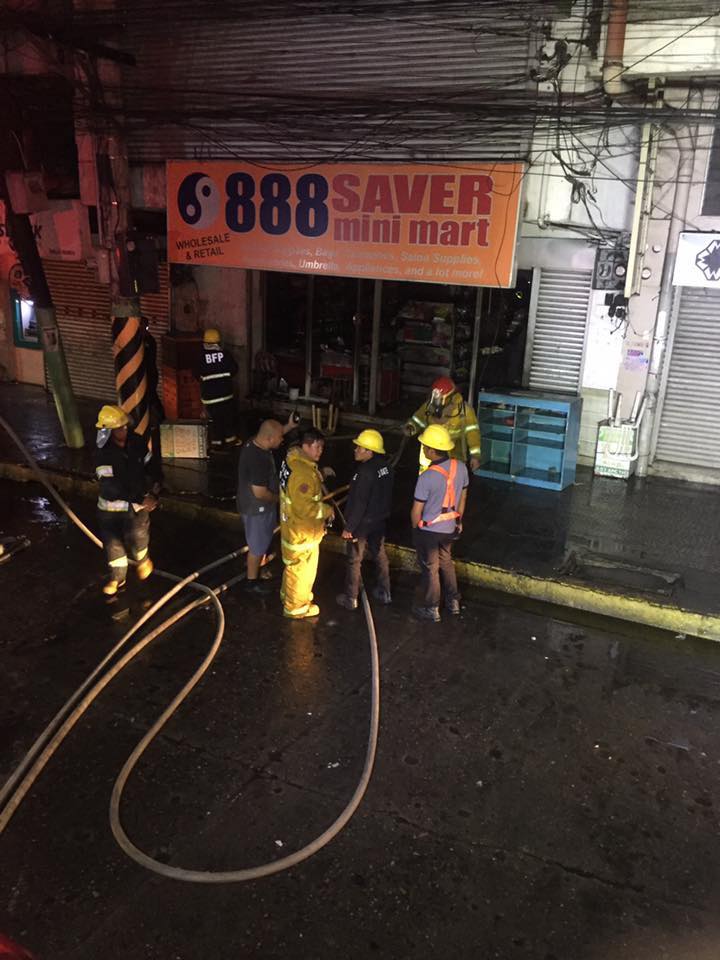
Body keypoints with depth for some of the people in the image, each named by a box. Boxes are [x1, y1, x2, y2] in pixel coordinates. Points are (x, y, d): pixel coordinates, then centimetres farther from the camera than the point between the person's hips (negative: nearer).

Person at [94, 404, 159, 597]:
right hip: (111, 505, -1)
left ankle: (142, 559, 30)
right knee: (112, 542, 9)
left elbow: (150, 468, 3)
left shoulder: (138, 443, -11)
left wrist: (152, 494, -7)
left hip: (138, 501, 1)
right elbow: (114, 487, -25)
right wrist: (141, 500, -25)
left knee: (136, 537, -5)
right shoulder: (103, 455, -23)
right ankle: (117, 577, 33)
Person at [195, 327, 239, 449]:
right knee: (228, 416, 17)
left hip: (209, 394, -1)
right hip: (225, 392, 1)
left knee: (214, 418, 9)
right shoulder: (226, 354, -9)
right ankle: (230, 439, 25)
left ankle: (216, 442, 13)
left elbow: (197, 375, -1)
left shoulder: (201, 357, -11)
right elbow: (234, 370, 2)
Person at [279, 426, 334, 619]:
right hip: (302, 531, -10)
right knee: (301, 569, 9)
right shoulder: (303, 473, -32)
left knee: (293, 565, 28)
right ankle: (296, 607, 27)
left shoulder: (294, 460, 1)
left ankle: (288, 594, 48)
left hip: (293, 525, 10)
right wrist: (327, 510, -18)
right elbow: (304, 507, -32)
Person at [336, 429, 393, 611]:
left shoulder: (365, 472, -28)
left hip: (363, 523, -8)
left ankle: (350, 598, 19)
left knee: (354, 560, 7)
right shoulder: (385, 465, -3)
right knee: (379, 554, 21)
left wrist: (349, 527, -17)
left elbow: (358, 503, -25)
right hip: (380, 520, 8)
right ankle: (384, 592, 34)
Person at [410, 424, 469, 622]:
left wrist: (415, 528, 1)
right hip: (449, 529, 6)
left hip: (428, 531, -6)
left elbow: (416, 511, -19)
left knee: (430, 569, 12)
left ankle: (431, 609, 28)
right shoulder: (460, 467, -11)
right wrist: (459, 520, 19)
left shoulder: (427, 477, -30)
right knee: (446, 563, 26)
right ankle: (453, 602, 39)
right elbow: (463, 496, 5)